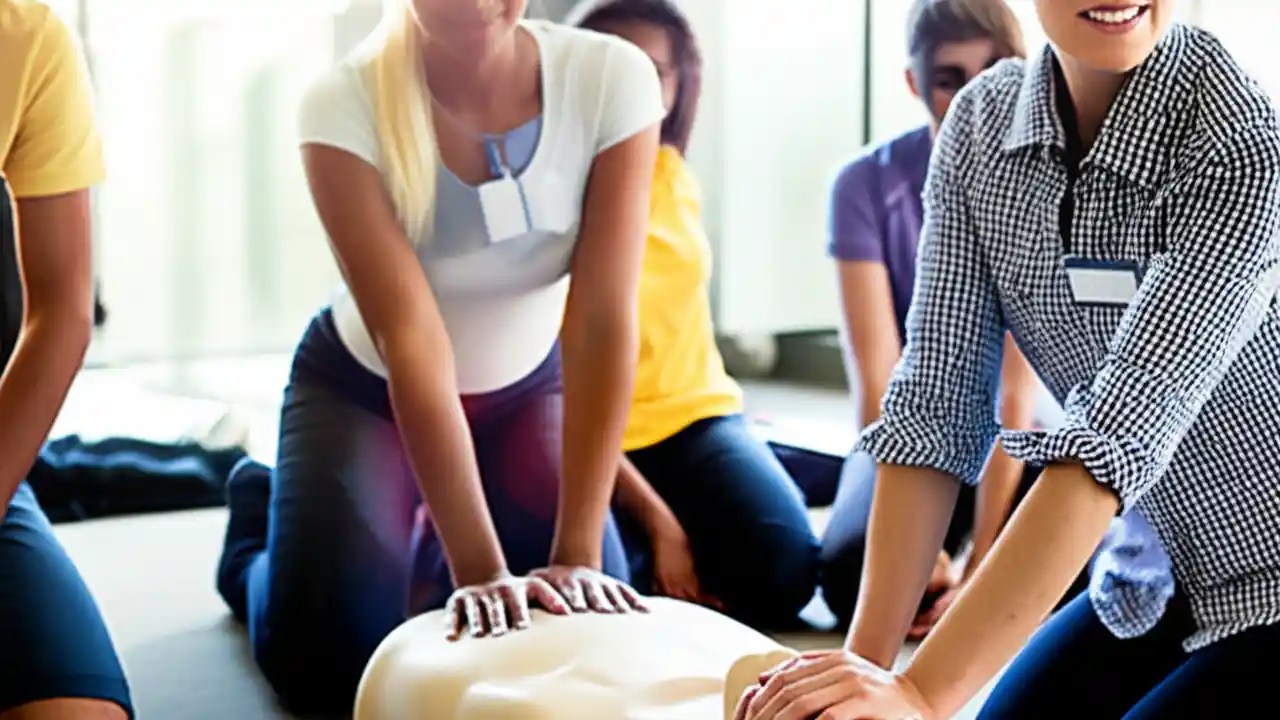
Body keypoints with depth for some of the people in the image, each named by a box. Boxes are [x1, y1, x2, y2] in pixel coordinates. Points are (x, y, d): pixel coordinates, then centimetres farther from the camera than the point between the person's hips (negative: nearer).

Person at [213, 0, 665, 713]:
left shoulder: (613, 78, -26)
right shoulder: (346, 105, -30)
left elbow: (603, 325, -29)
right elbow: (411, 343, -34)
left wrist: (577, 554, -34)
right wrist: (480, 564, -39)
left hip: (527, 384, 3)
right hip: (364, 387, -2)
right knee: (326, 667, -13)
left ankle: (437, 540, 23)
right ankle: (260, 525, 22)